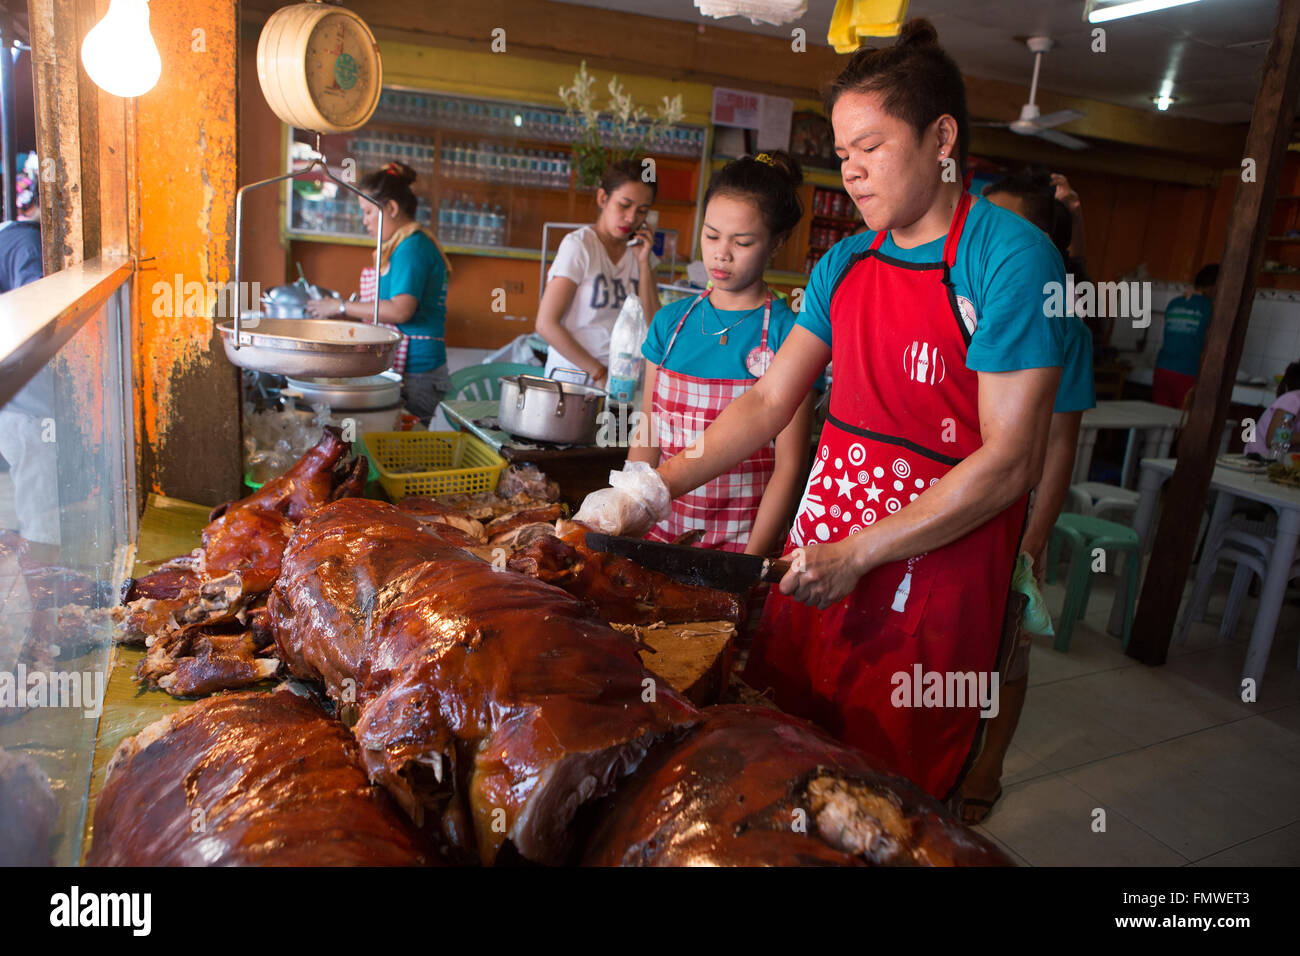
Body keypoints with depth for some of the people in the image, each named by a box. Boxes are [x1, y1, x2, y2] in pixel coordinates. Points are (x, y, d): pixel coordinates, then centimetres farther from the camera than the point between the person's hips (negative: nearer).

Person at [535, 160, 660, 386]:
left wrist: (644, 262, -2)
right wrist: (599, 373, -10)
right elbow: (546, 323, -10)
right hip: (572, 374, -4)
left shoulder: (639, 251, 10)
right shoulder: (579, 245, -5)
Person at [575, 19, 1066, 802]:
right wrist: (652, 490, 0)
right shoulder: (844, 265, 8)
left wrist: (858, 555, -17)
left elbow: (1010, 461, -16)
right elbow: (770, 402, 9)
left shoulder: (1011, 257, -11)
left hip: (932, 570, -5)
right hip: (820, 556, 6)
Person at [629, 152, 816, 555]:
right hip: (661, 528, 4)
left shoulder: (787, 333, -8)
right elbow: (647, 438, 8)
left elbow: (789, 466, -9)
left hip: (743, 538, -3)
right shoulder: (671, 321, 6)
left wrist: (751, 558, -14)